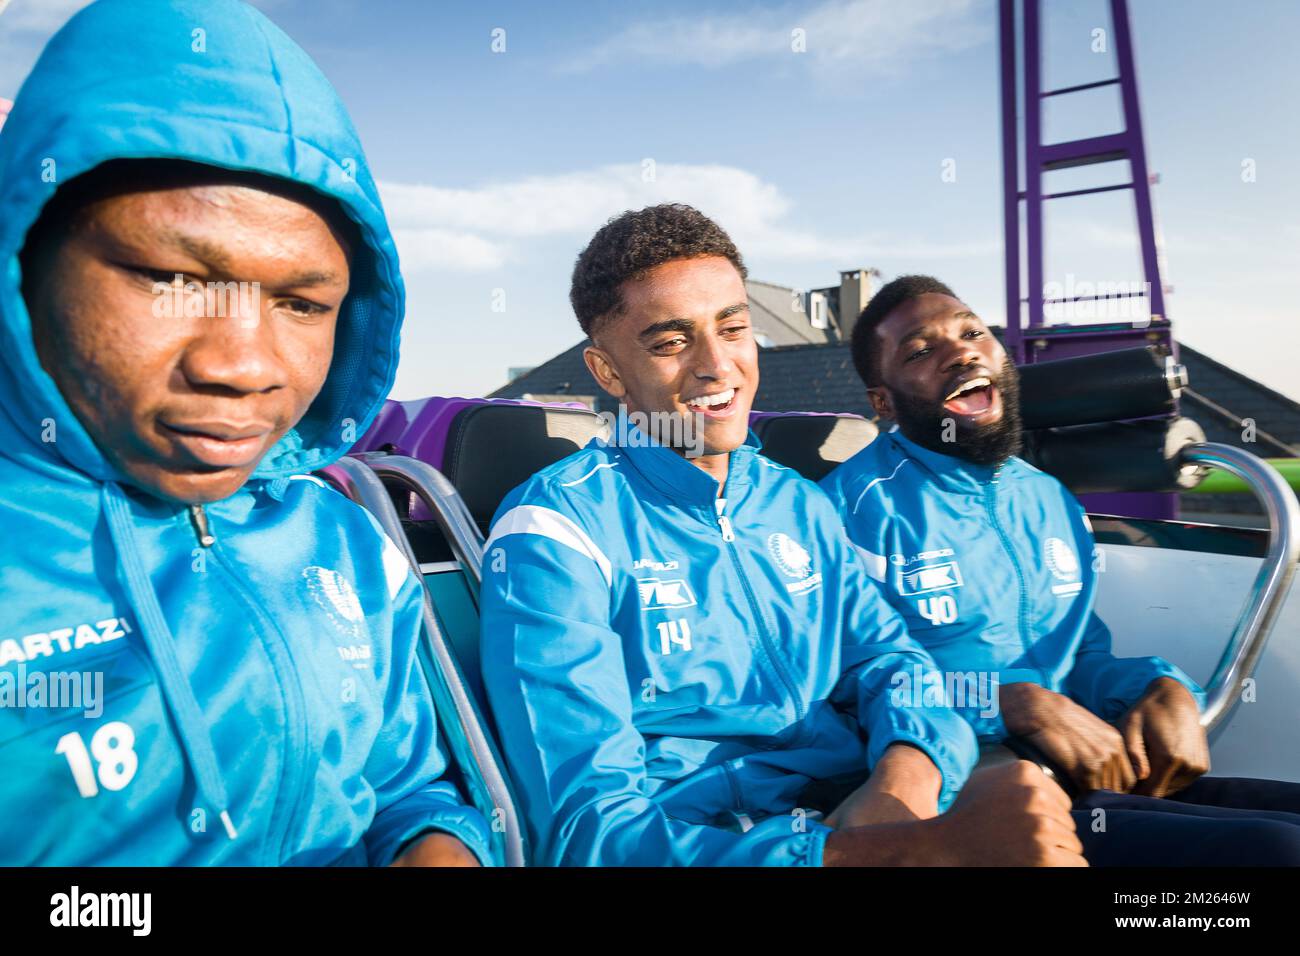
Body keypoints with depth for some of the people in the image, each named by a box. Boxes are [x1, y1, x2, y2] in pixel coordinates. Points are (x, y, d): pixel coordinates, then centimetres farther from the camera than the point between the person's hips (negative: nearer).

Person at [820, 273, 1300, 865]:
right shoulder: (857, 507, -10)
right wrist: (1016, 702, -23)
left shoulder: (1052, 502, 16)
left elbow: (1084, 654, 20)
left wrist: (1162, 687, -2)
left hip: (1077, 776, 8)